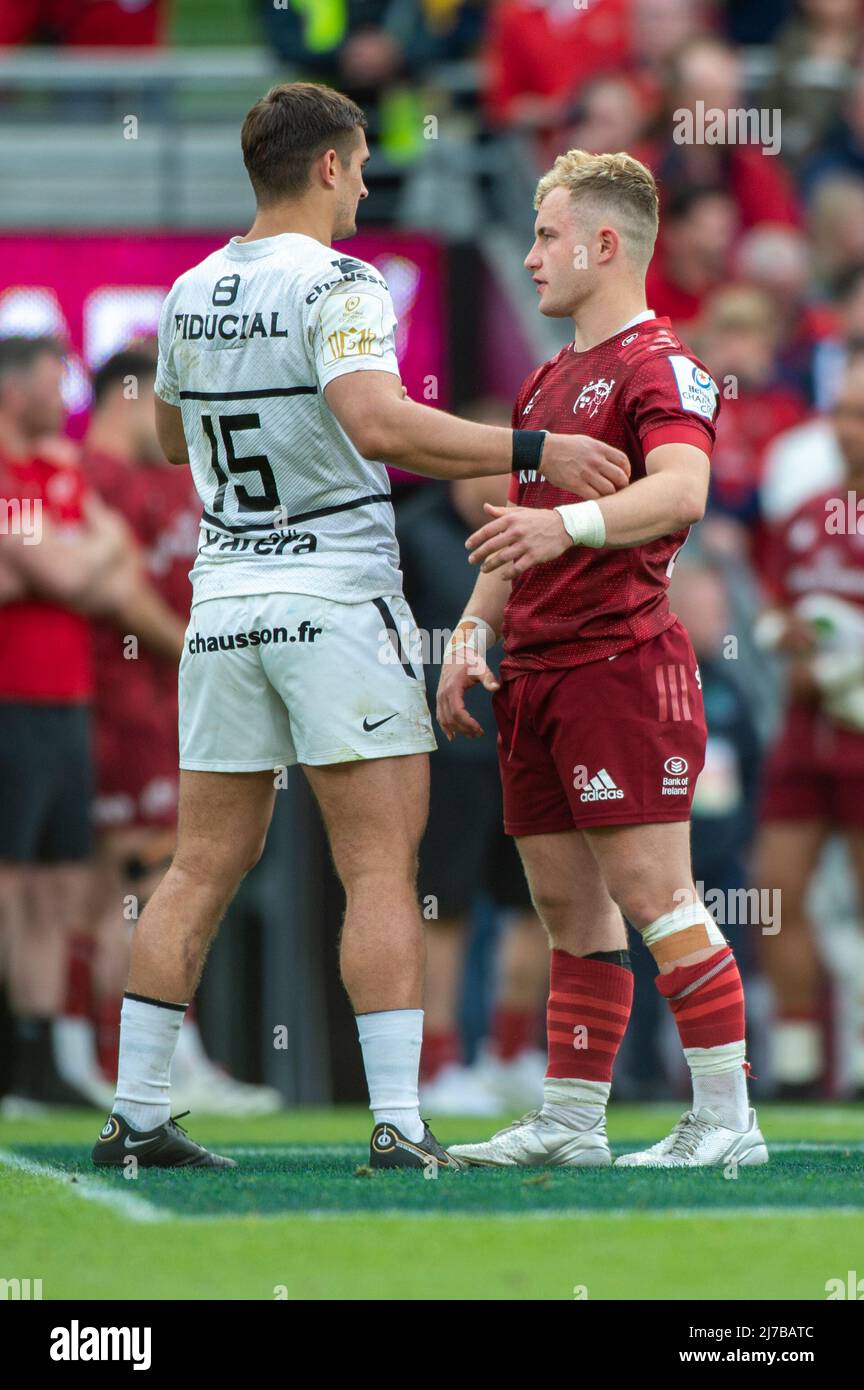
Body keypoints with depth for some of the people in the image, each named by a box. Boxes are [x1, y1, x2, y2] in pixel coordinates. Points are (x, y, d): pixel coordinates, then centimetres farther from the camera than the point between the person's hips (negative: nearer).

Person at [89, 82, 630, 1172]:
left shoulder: (189, 296, 10)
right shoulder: (335, 286, -12)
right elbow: (377, 425, -27)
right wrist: (533, 450, -24)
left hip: (223, 596, 7)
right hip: (336, 595, -7)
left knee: (204, 866, 11)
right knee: (380, 872, -5)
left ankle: (135, 1113, 10)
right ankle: (397, 1125, -10)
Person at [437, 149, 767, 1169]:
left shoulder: (658, 366, -7)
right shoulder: (546, 383, 23)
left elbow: (681, 490, -25)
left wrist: (566, 524, -40)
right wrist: (471, 637, 14)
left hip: (619, 660, -9)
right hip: (536, 669, 9)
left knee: (653, 894, -11)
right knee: (568, 905, 9)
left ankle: (727, 1121, -9)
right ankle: (568, 1123, 12)